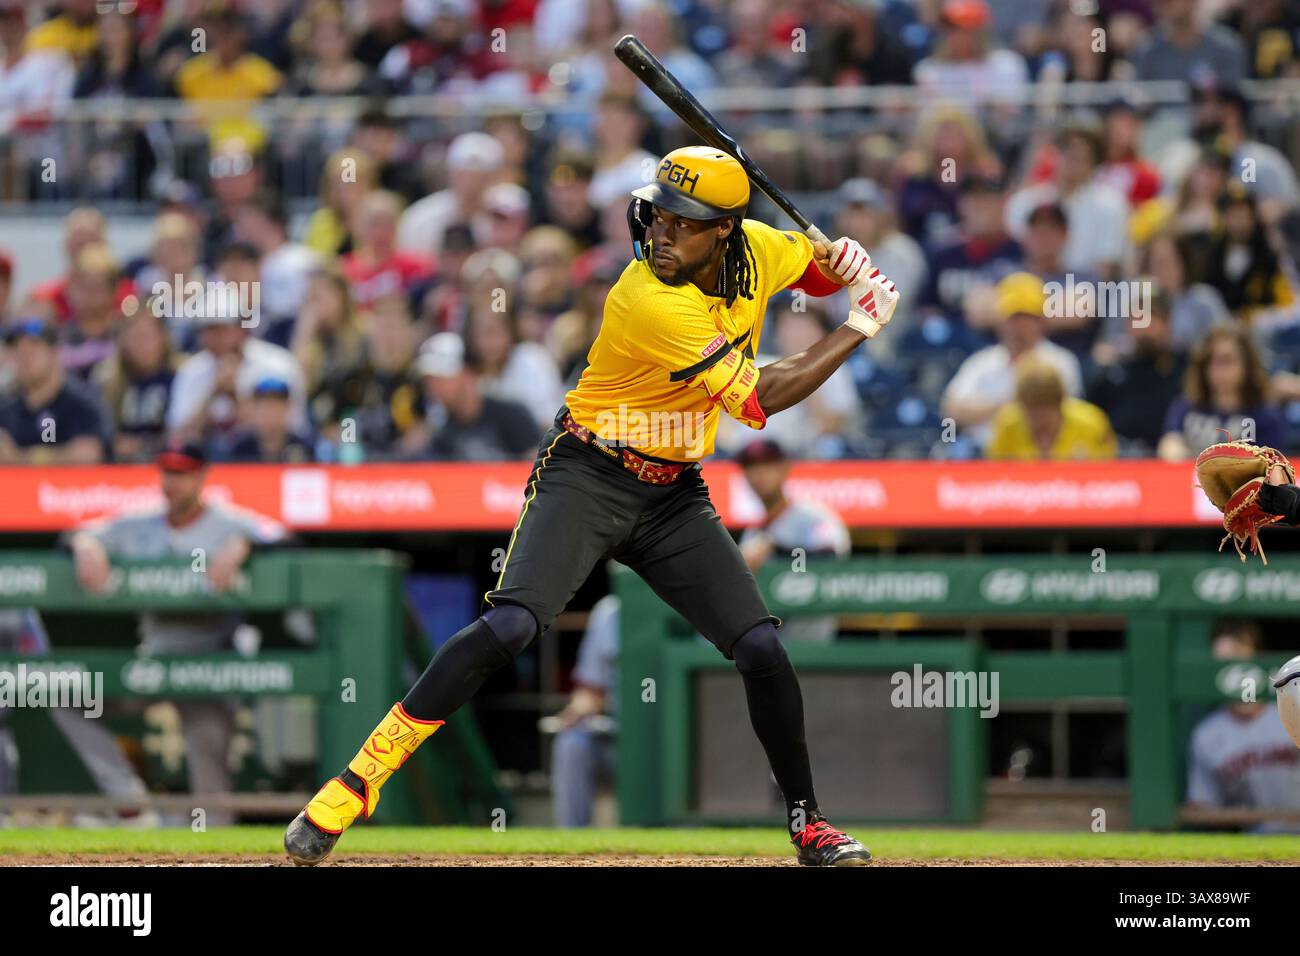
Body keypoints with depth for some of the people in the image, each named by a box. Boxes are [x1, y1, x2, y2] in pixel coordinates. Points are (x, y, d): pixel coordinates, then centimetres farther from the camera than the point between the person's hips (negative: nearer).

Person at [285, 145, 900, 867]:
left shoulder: (758, 249, -3)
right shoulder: (652, 304, -25)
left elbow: (815, 267, 21)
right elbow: (758, 400, -22)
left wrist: (843, 264, -5)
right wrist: (861, 327, -13)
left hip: (675, 495, 6)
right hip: (588, 477, -6)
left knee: (761, 650, -5)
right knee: (509, 625, -25)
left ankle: (805, 820, 15)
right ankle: (352, 785, -21)